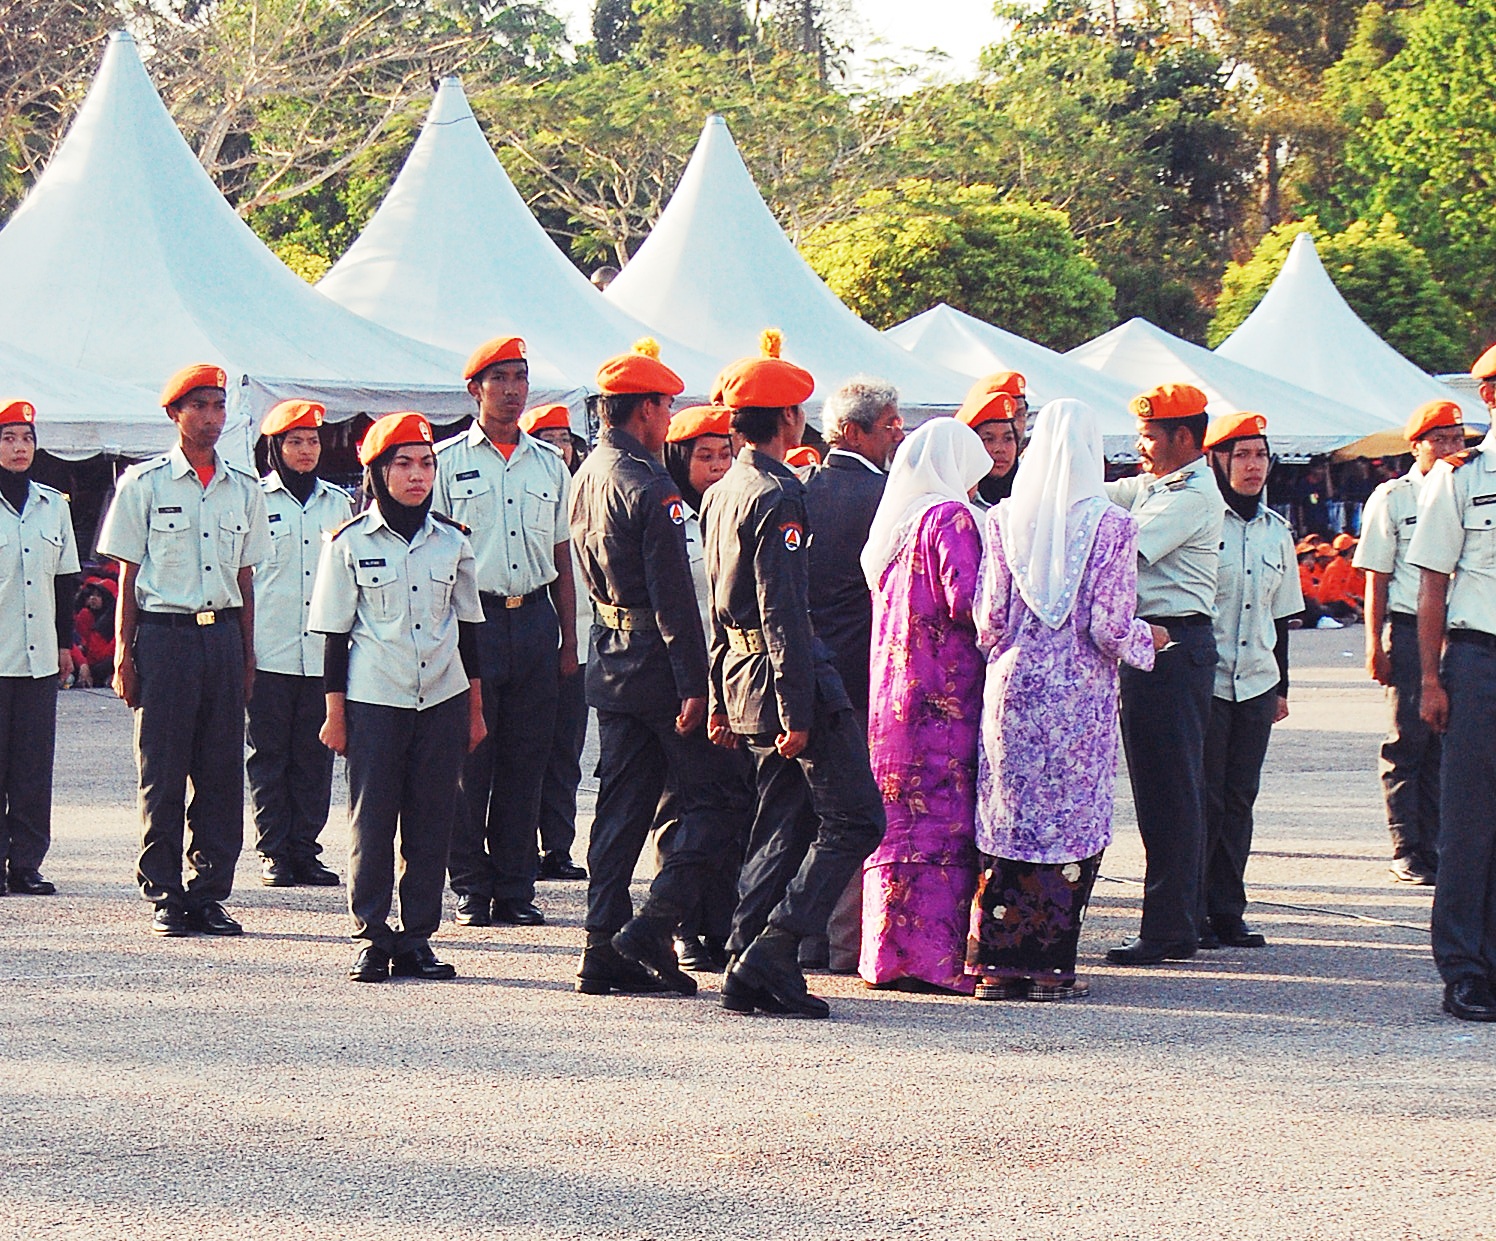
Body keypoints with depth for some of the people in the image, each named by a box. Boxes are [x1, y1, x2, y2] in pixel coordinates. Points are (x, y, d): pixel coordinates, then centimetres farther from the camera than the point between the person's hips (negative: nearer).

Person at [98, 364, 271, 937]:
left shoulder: (243, 488, 11)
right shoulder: (145, 482, 1)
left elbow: (245, 577, 15)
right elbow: (128, 575, 1)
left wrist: (247, 654, 11)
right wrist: (124, 654, -4)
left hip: (223, 633, 3)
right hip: (164, 632, -3)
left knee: (222, 771, 2)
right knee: (163, 772, -2)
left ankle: (208, 892, 9)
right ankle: (164, 895, 5)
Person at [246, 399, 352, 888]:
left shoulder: (338, 503, 13)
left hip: (323, 651, 3)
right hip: (269, 652, -3)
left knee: (315, 755, 3)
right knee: (269, 755, -1)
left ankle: (305, 849, 8)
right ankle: (274, 852, 4)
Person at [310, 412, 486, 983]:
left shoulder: (452, 541, 8)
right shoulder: (350, 542, -1)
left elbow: (467, 628, 14)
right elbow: (335, 633, 1)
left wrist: (474, 708, 13)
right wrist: (335, 714, -2)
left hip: (442, 700, 3)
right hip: (374, 700, -3)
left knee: (431, 820, 3)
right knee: (372, 819, -2)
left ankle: (417, 938, 9)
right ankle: (372, 937, 5)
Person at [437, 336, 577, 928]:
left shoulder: (549, 464, 14)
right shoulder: (447, 461, 2)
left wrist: (569, 640, 10)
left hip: (535, 619, 3)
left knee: (525, 762, 5)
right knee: (469, 762, -2)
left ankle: (515, 888, 10)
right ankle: (471, 889, 5)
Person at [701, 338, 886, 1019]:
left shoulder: (722, 493, 15)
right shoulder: (776, 495, -15)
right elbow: (783, 612, -20)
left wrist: (722, 699, 24)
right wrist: (797, 713, -21)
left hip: (742, 673, 10)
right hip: (786, 674, -10)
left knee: (784, 821, 13)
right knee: (853, 817, -6)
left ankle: (748, 970, 8)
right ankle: (771, 954, -12)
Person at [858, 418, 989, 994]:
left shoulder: (893, 519, 14)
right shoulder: (949, 516, -10)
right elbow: (966, 602, -18)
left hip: (891, 695, 8)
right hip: (945, 695, -8)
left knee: (898, 818, 10)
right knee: (946, 817, -6)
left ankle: (888, 952, 12)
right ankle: (937, 958, -7)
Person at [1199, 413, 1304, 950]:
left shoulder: (1277, 532, 13)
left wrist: (1281, 685, 18)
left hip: (1255, 684, 5)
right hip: (1205, 680, -5)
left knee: (1239, 799, 7)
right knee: (1203, 798, -5)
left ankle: (1227, 911, 11)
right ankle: (1191, 912, 1)